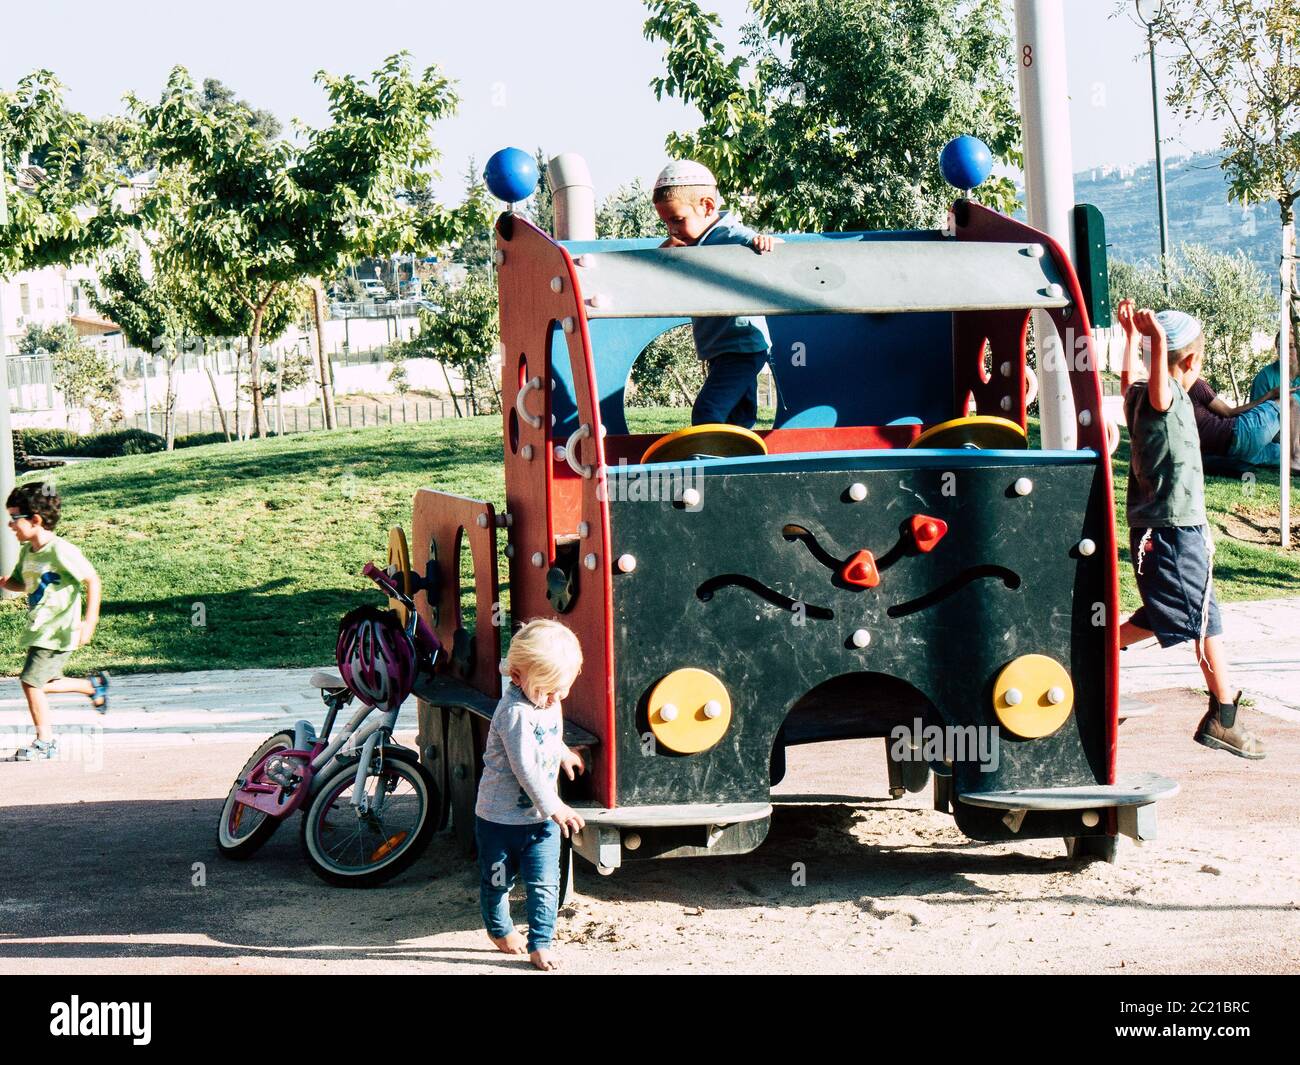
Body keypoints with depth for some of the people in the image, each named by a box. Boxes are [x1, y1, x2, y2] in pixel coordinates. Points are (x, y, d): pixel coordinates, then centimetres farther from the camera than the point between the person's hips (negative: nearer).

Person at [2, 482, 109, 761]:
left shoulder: (60, 551, -19)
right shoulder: (27, 551, 7)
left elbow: (92, 581, -17)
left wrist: (90, 621, -24)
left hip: (57, 632, -9)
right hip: (39, 630, 9)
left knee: (31, 682, -10)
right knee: (42, 683, 17)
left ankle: (45, 742, 3)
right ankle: (94, 685, 37)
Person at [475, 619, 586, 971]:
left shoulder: (549, 701, 0)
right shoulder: (515, 712, -26)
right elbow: (525, 768, -30)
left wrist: (563, 754, 41)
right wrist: (554, 807, -30)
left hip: (540, 817, 6)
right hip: (501, 818, -6)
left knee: (545, 884, -2)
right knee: (498, 881, 15)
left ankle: (540, 944, 6)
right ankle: (500, 929, 38)